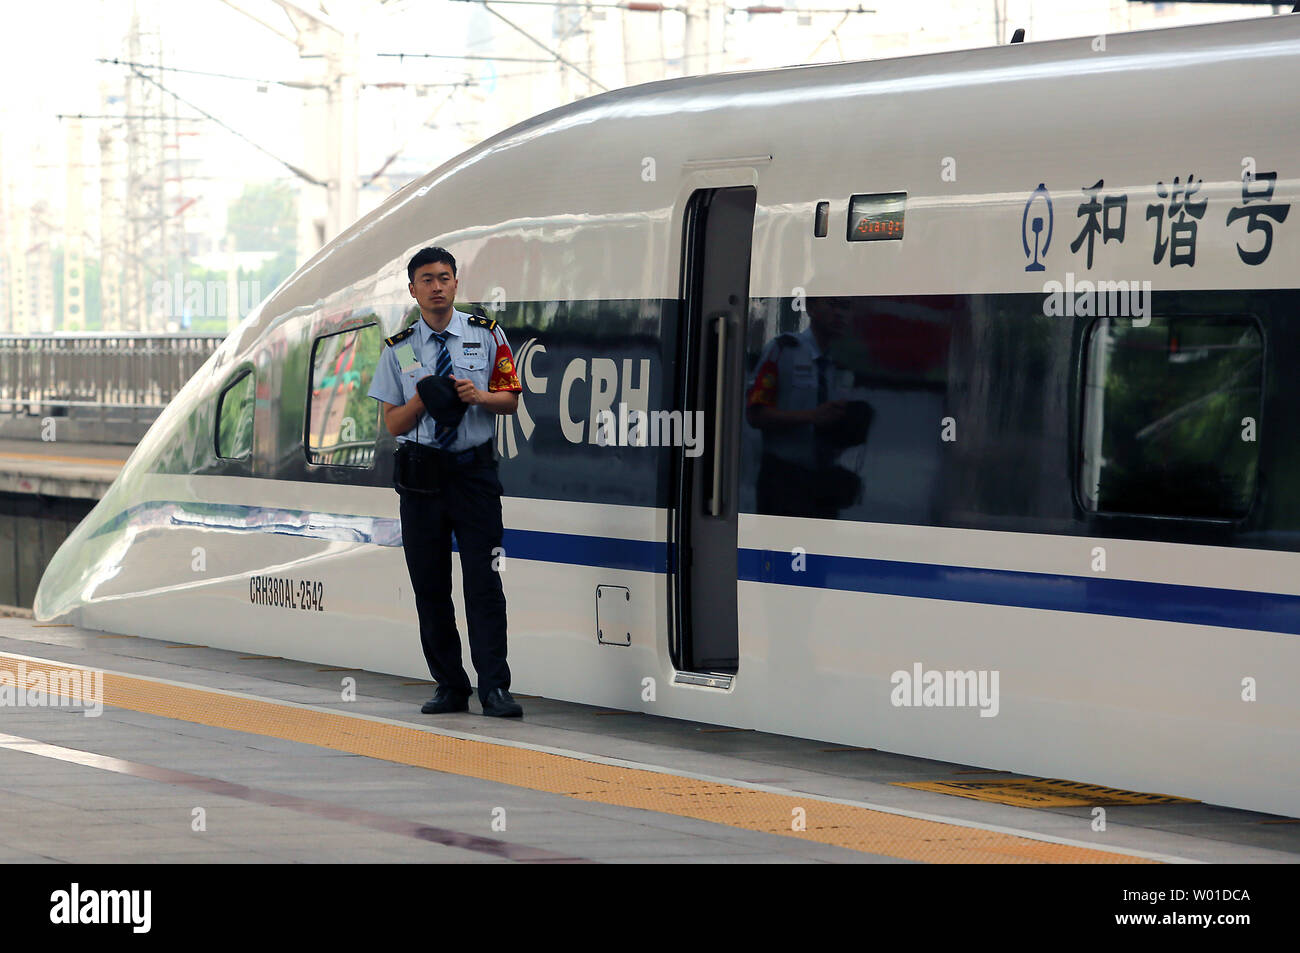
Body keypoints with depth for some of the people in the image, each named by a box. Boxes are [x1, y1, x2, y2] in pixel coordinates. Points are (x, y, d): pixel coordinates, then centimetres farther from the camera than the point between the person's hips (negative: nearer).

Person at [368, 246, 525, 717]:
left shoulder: (486, 335, 5)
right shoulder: (398, 349, 6)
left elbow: (511, 398, 8)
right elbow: (392, 423, 7)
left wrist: (478, 395, -13)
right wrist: (423, 399, -13)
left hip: (475, 470, -2)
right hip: (422, 474, 2)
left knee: (483, 580, -9)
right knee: (429, 584, 6)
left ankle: (494, 688, -9)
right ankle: (450, 687, 15)